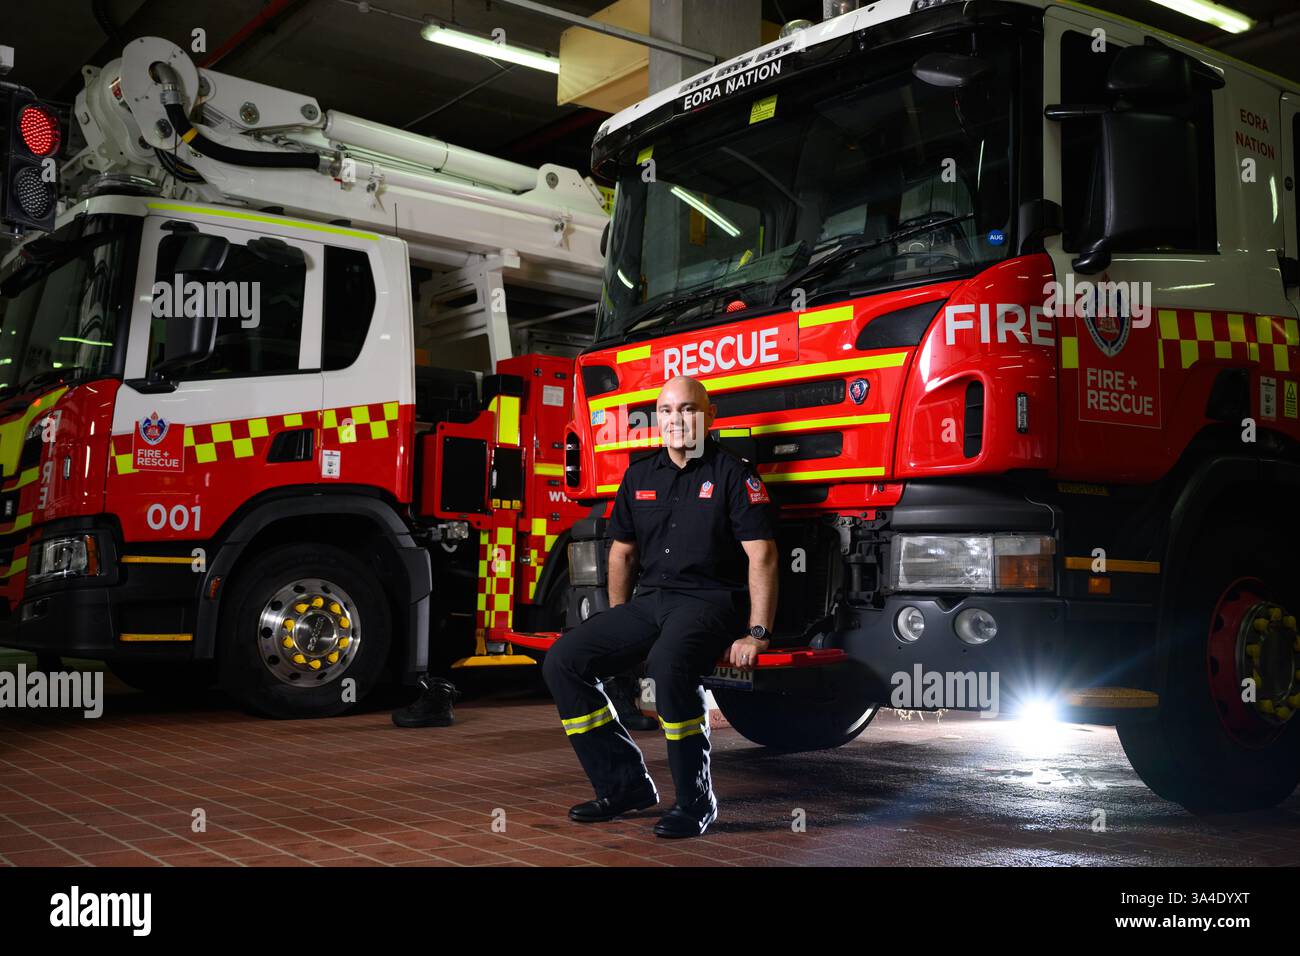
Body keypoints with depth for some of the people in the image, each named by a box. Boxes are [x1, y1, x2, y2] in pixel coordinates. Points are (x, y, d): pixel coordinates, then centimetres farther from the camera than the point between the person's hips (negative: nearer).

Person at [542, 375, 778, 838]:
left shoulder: (733, 474, -4)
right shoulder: (640, 477, 14)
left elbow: (762, 557, -10)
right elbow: (621, 553, 22)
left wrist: (757, 634, -17)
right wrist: (619, 627, 17)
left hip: (709, 601, -7)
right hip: (649, 599, 7)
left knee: (668, 663, -38)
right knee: (563, 661, -8)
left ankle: (695, 801, -20)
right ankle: (625, 783, 1)